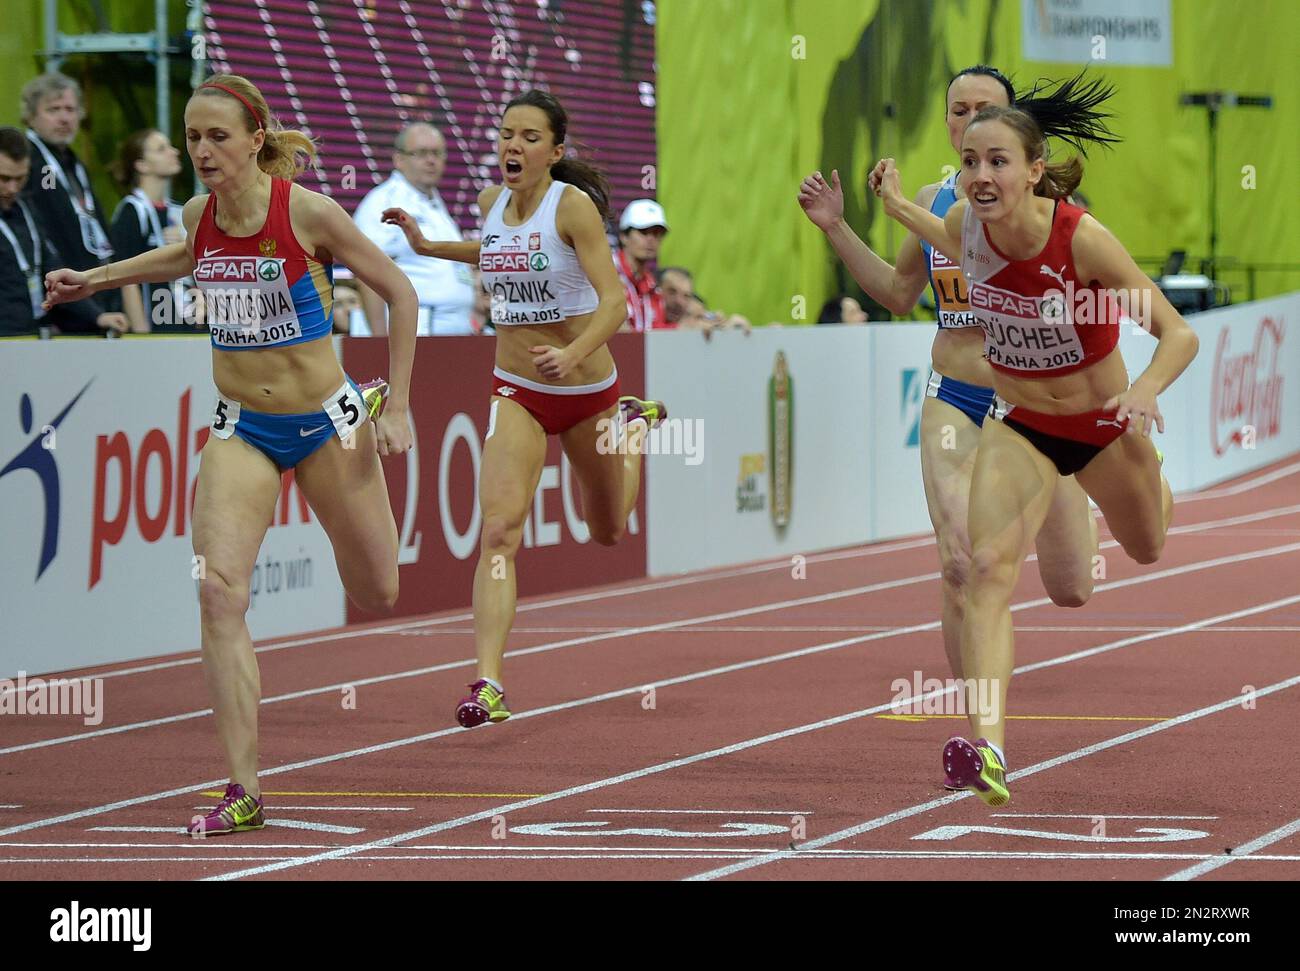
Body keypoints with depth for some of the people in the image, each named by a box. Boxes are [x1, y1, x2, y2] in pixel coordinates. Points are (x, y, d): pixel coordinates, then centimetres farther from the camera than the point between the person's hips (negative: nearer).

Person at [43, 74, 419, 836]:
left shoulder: (307, 211, -17)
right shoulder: (200, 216, -3)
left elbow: (400, 293, -8)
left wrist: (396, 409, -9)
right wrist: (95, 279, 22)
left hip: (323, 420, -3)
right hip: (241, 429, 3)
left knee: (377, 596, 12)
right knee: (220, 592, -18)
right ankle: (245, 792, -16)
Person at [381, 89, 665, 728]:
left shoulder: (573, 206, -18)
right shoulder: (492, 202, -1)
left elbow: (613, 299, -26)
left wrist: (575, 353, -43)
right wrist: (428, 246, 11)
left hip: (586, 389, -3)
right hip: (516, 393, 3)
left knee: (607, 533, 21)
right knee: (499, 530, -19)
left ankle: (633, 425, 53)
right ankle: (488, 685, -25)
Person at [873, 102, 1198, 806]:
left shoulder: (1083, 238, -30)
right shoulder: (966, 226, -16)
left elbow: (1179, 333, -28)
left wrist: (1144, 391, -46)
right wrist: (894, 204, 8)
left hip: (1104, 423, -2)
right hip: (1018, 427, 2)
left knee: (1147, 550, 26)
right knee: (989, 567, -23)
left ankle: (1153, 483, 65)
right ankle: (985, 748, -33)